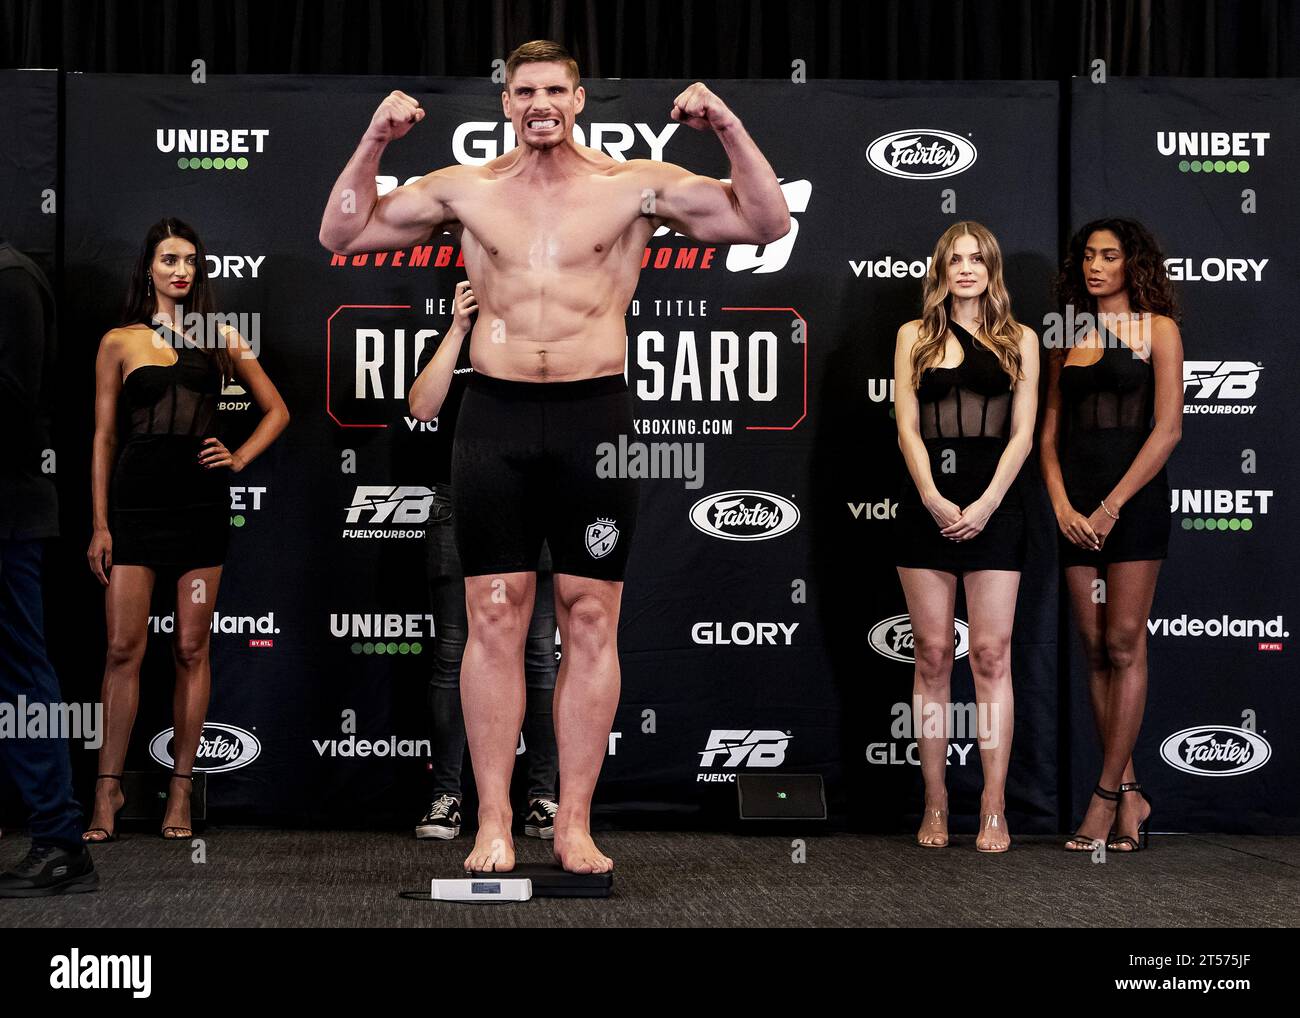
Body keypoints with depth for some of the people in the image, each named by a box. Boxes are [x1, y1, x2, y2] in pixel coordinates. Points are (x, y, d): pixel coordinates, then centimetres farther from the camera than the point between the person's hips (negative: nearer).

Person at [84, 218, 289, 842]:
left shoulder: (220, 339, 11)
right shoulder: (119, 343, 8)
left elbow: (276, 410, 19)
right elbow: (103, 436, 6)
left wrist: (239, 459, 3)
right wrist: (99, 524, 0)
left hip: (201, 502, 1)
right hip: (136, 498, -1)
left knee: (190, 649, 3)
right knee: (124, 648, -4)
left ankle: (180, 790, 9)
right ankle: (108, 787, 3)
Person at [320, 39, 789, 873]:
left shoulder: (637, 186, 5)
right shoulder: (466, 190, 10)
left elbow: (769, 223, 1)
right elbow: (341, 234, 12)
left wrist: (729, 129, -10)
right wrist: (374, 143, 1)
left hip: (596, 414, -1)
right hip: (495, 414, 1)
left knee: (592, 619, 1)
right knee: (494, 618, 0)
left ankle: (576, 822, 10)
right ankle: (494, 820, 8)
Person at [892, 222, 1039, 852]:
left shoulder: (1020, 340, 10)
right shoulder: (915, 336, 12)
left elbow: (1022, 433, 4)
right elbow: (907, 428, 4)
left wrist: (986, 503, -9)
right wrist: (933, 499, -10)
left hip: (994, 505, -1)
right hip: (927, 505, 1)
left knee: (991, 656, -4)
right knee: (933, 656, 1)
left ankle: (993, 809, -2)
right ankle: (935, 804, 6)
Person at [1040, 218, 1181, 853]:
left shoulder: (1157, 329, 1)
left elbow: (1167, 430, -7)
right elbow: (1049, 433, 14)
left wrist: (1110, 506, -12)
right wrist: (1061, 504, -3)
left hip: (1134, 498, -5)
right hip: (1076, 506, 5)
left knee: (1124, 645, -7)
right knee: (1095, 650, 3)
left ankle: (1106, 796, -3)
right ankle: (1130, 795, 9)